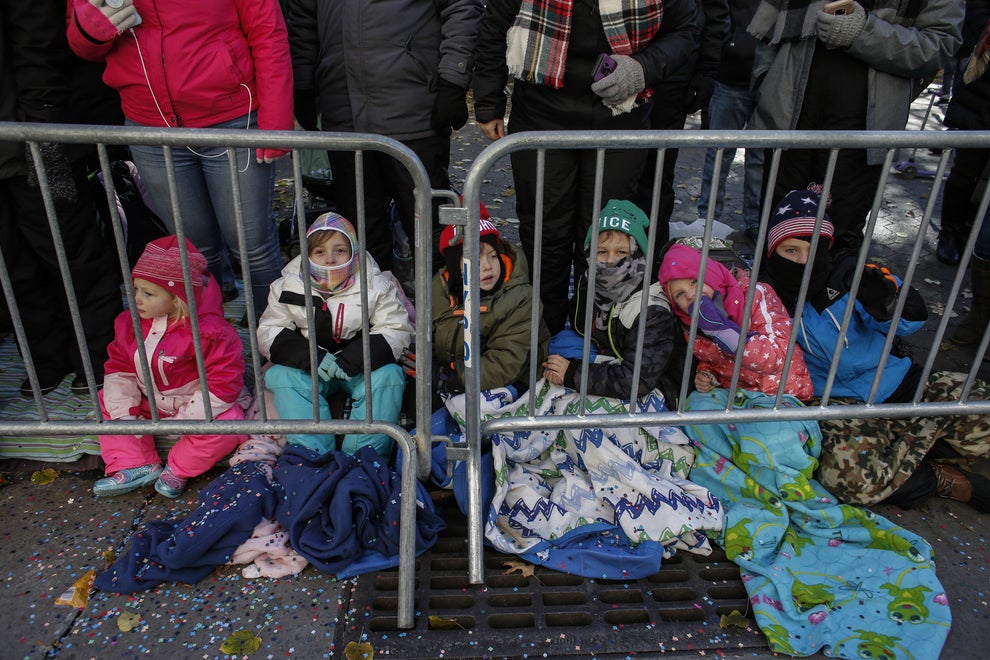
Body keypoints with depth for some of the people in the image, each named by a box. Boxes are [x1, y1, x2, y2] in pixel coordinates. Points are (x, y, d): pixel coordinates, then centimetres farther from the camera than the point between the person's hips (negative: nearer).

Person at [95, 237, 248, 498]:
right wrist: (125, 413, -8)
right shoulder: (129, 323, -6)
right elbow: (119, 369, 2)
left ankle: (178, 469, -10)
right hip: (150, 404, 7)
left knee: (227, 423, -32)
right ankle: (137, 464, -7)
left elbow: (224, 382, -26)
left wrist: (186, 419, -27)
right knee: (108, 403, 0)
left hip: (195, 404, -6)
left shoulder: (208, 331, -26)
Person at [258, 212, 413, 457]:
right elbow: (268, 332, -4)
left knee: (389, 375, -29)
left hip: (361, 367, -1)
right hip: (309, 369, 2)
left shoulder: (376, 285, -7)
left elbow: (397, 330, -12)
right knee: (280, 375, -25)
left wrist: (353, 359, -26)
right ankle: (312, 455, -28)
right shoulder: (288, 287, -3)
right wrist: (310, 357, -23)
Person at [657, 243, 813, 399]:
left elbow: (777, 358, -21)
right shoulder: (689, 324, 1)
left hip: (779, 392, -5)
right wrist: (705, 375, -5)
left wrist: (721, 329, -28)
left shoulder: (755, 294, -12)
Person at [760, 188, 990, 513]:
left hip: (898, 380, 3)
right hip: (840, 402, -2)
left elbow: (913, 319, -9)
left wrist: (887, 303, -33)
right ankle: (939, 480, -6)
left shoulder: (847, 274, 0)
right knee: (847, 473, -34)